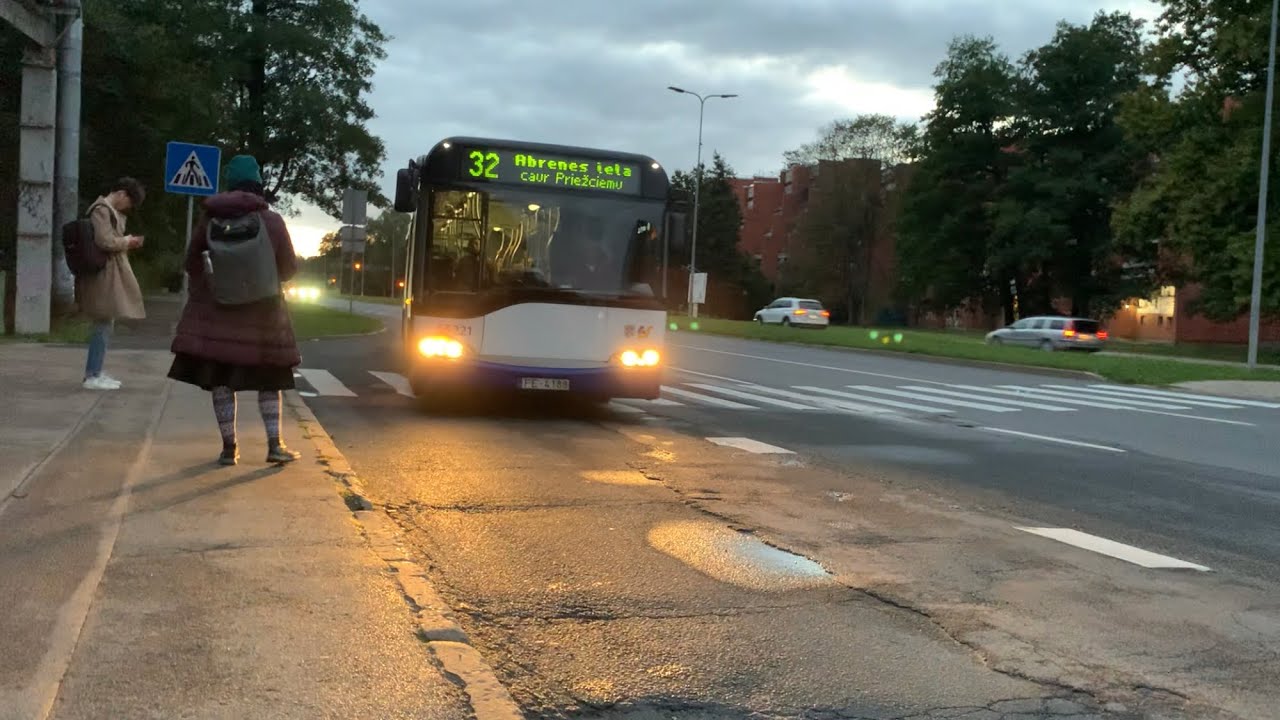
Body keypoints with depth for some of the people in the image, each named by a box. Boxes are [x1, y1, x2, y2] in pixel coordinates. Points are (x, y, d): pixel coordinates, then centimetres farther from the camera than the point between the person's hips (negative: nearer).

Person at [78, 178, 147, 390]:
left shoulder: (111, 211, 18)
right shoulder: (102, 210, -13)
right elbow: (105, 242, -22)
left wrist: (126, 244, 10)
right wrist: (127, 241, -9)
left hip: (110, 275, 10)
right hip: (104, 276, -10)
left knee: (105, 324, 13)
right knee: (104, 324, -8)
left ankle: (96, 372, 18)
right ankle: (92, 376, -6)